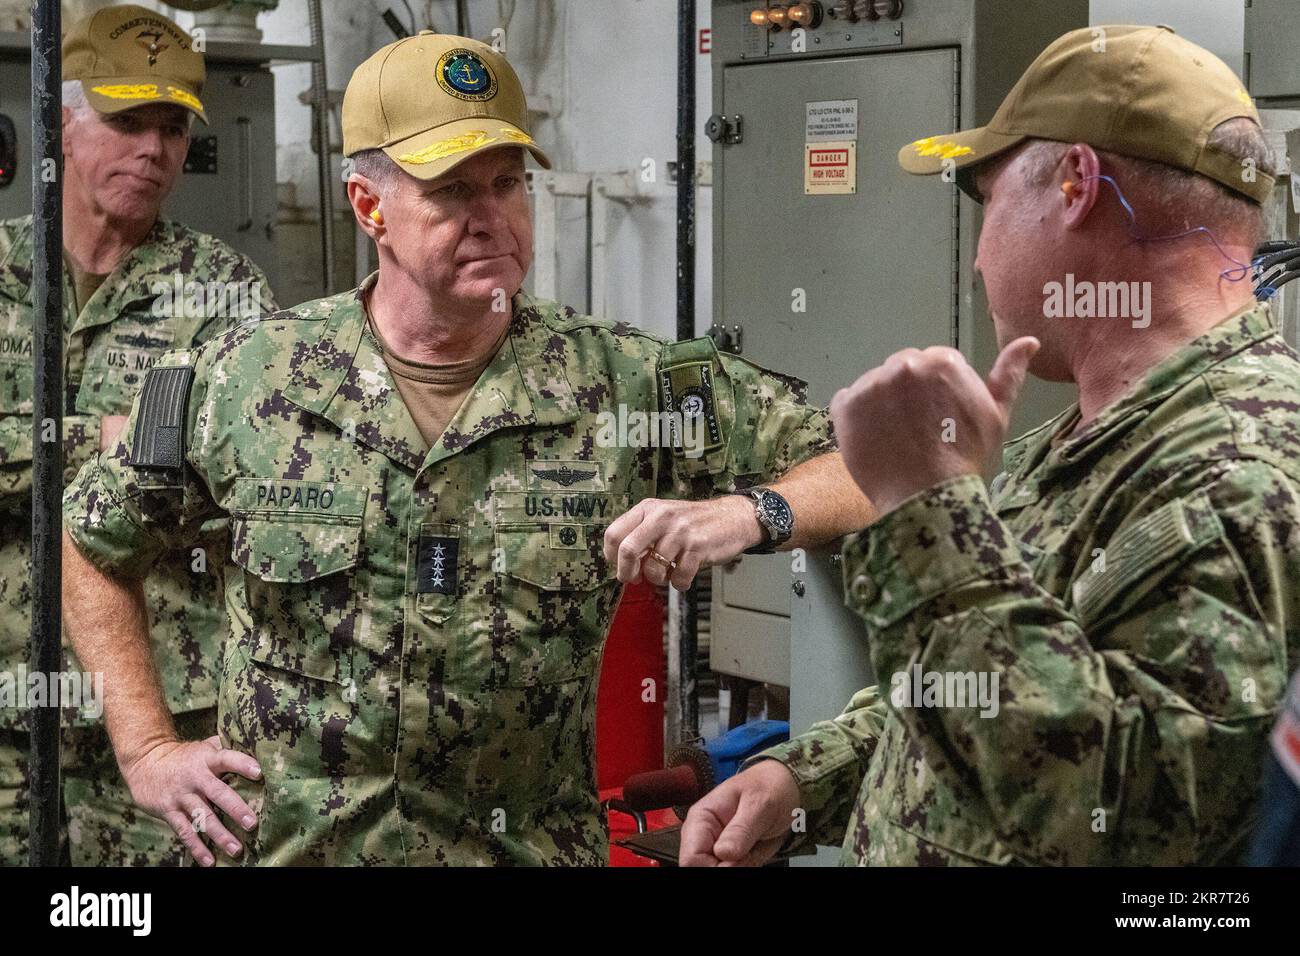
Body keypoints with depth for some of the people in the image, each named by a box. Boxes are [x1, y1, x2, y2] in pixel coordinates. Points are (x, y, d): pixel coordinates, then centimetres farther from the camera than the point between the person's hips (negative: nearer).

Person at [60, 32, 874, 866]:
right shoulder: (246, 381, -6)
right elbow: (94, 544, 8)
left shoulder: (630, 387, -9)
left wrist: (753, 513, -26)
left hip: (528, 847, 0)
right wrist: (147, 751, 2)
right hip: (283, 844, 0)